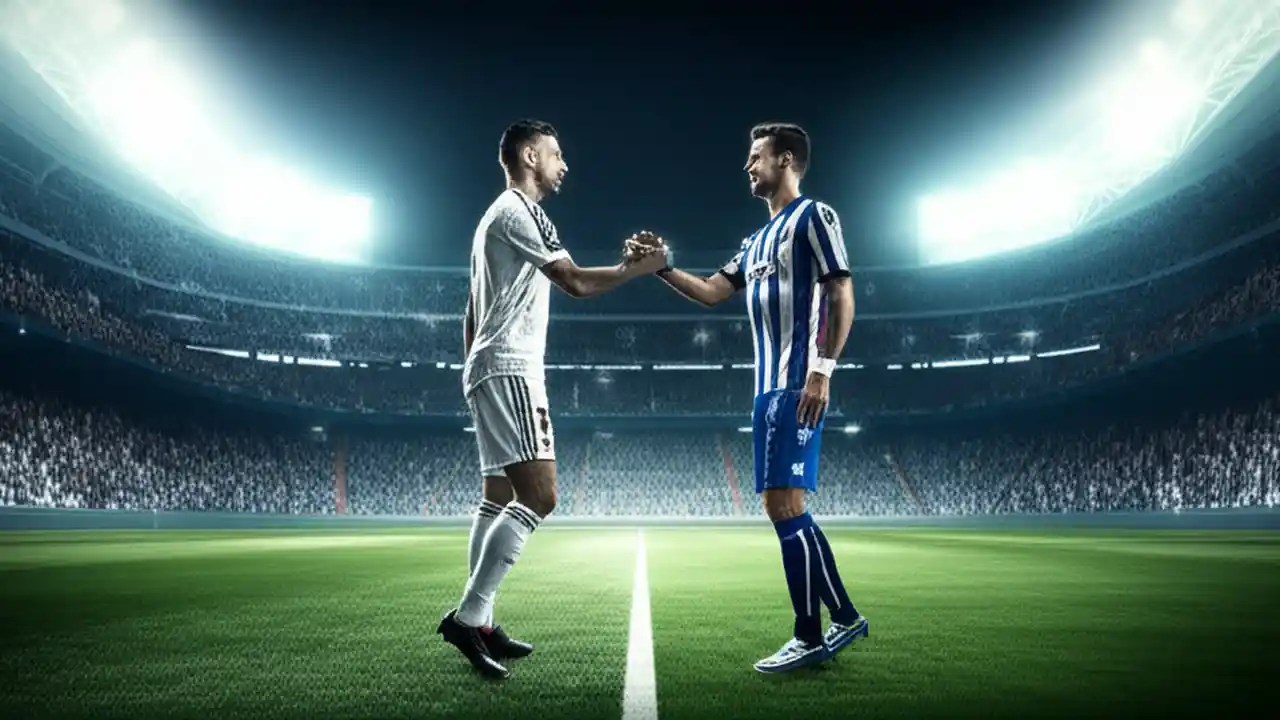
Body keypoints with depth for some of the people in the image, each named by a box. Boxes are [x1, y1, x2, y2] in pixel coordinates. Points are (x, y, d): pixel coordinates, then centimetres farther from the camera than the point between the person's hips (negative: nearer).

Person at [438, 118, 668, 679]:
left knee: (499, 500, 9)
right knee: (538, 497, -15)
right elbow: (577, 282, -13)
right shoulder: (519, 211, -7)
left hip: (490, 370, 11)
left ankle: (478, 624, 11)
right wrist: (640, 266, -1)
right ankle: (468, 616, -15)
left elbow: (472, 315, 25)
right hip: (510, 370, -11)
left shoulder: (496, 217, 24)